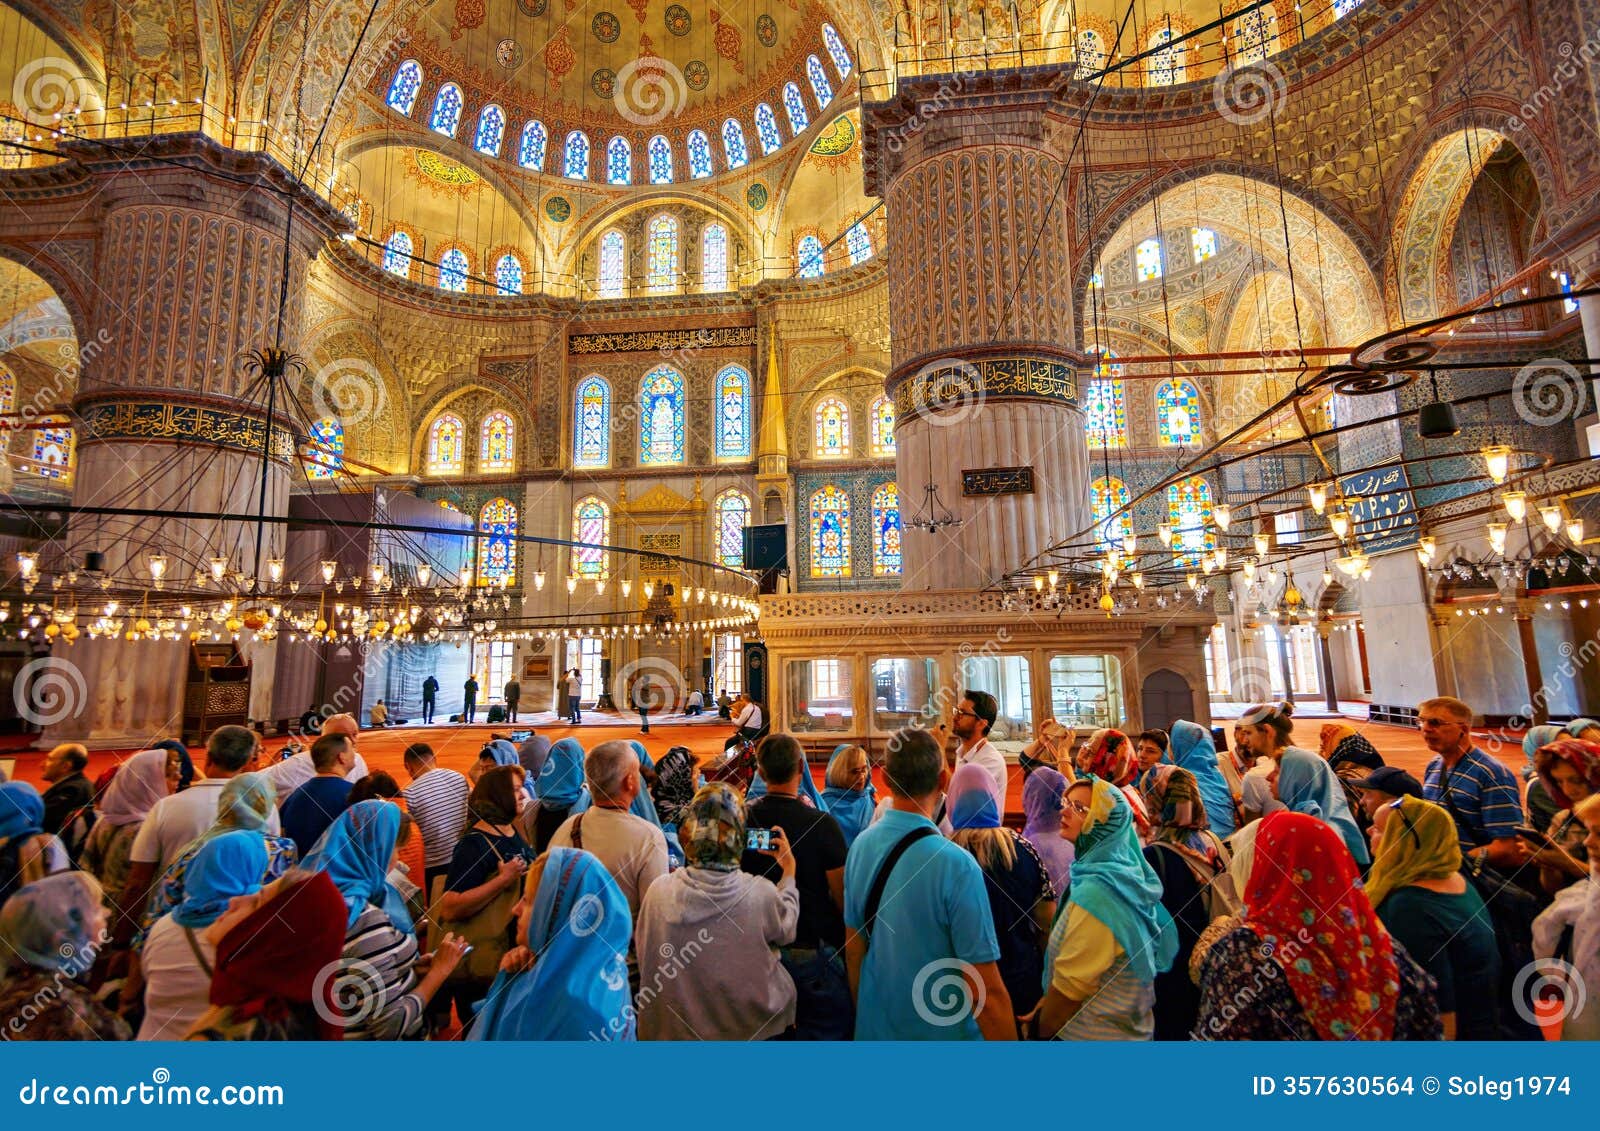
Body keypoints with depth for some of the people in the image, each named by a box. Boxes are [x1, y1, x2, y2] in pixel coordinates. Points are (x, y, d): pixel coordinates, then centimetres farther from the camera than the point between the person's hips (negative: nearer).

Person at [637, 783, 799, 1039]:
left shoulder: (658, 892, -20)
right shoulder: (761, 894, -25)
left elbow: (643, 956, -3)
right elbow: (787, 927, -2)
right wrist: (789, 869, 8)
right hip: (755, 1029, -2)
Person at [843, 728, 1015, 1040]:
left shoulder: (860, 845, -10)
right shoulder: (957, 865, -27)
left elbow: (853, 949, 2)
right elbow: (986, 991, -23)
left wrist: (864, 1015, 15)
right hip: (940, 1035, -4)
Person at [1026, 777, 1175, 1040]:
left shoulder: (1096, 890, -27)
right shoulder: (1126, 869, 0)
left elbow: (1071, 986, -22)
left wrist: (1037, 1031, -7)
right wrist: (1041, 1010, 6)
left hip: (1090, 1036, -7)